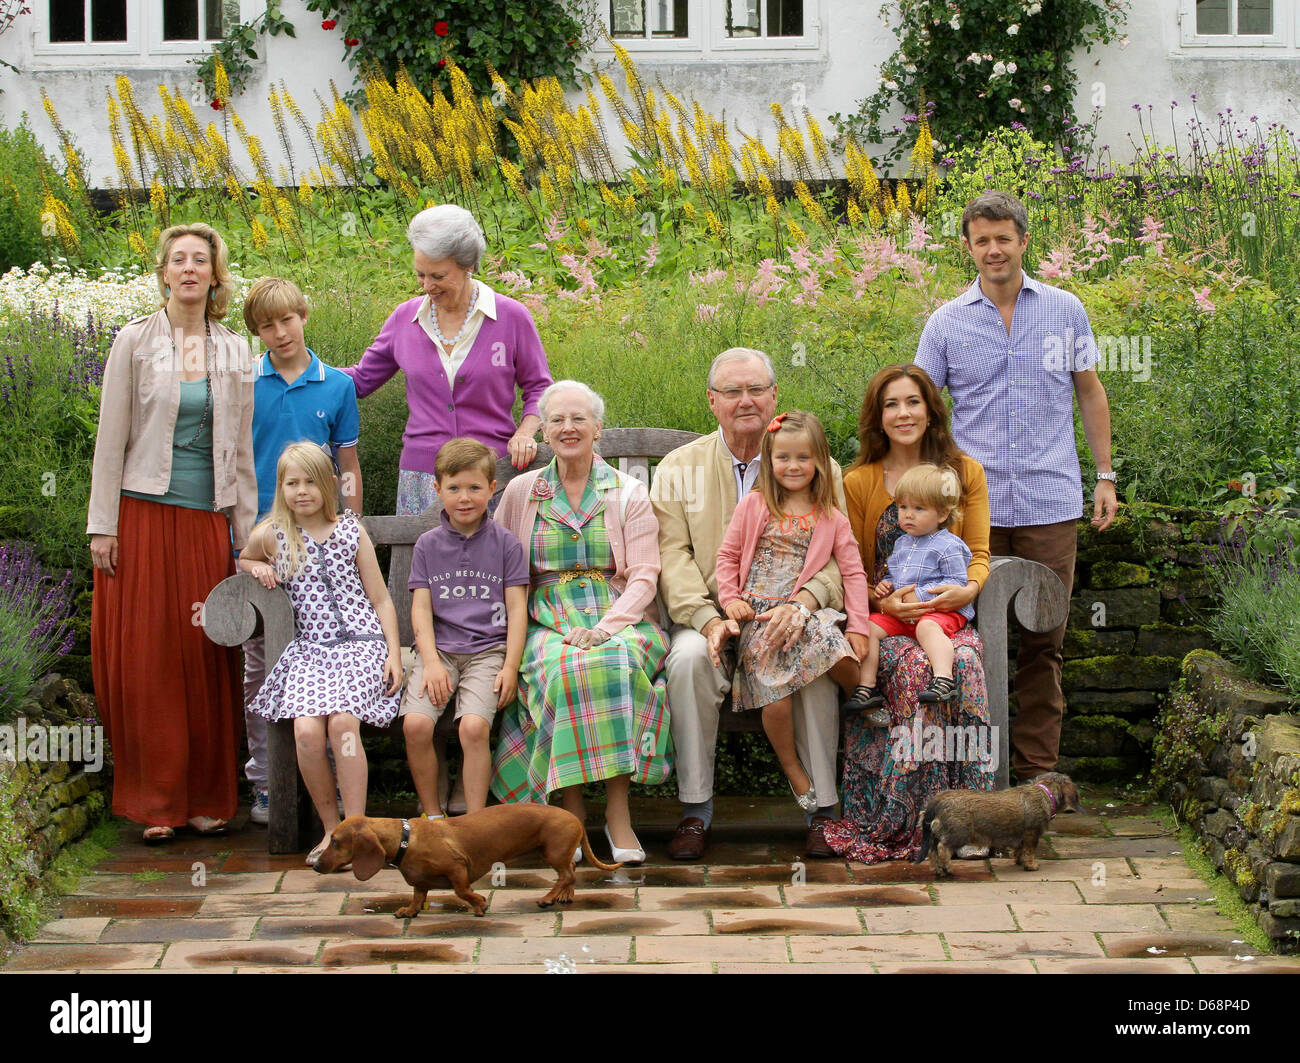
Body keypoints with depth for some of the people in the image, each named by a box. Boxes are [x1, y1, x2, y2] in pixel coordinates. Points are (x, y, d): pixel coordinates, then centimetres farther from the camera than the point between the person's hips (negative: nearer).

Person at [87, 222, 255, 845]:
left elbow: (241, 448, 12)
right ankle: (155, 804, 7)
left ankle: (207, 798, 12)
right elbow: (111, 439, 0)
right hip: (144, 514, -2)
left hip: (208, 520, 2)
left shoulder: (234, 353, 9)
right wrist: (102, 526, -5)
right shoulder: (134, 342, 1)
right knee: (145, 660, 0)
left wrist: (246, 534, 9)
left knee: (208, 659, 2)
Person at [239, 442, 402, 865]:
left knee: (342, 721, -29)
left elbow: (381, 600, 11)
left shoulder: (351, 532, 9)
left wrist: (394, 652, 0)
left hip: (361, 643, -1)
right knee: (306, 729, -26)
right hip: (308, 649, 2)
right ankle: (331, 828, -9)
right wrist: (257, 569, 10)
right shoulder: (269, 537, 11)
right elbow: (243, 561, 34)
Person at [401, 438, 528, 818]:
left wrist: (510, 667, -7)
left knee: (474, 726, -26)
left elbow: (516, 608, 4)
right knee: (415, 723, -22)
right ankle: (432, 818, -5)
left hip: (487, 649, -2)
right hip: (438, 648, 2)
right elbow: (421, 607, 6)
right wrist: (431, 662, -8)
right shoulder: (428, 544, 11)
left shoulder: (505, 543, 7)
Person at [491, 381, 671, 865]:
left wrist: (603, 629, -17)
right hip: (548, 625, 1)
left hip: (620, 621, -1)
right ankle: (570, 813, -28)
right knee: (563, 667, -36)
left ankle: (617, 812, -31)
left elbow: (643, 576, 1)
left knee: (614, 662, -37)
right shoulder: (521, 492, 14)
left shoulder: (629, 494, 9)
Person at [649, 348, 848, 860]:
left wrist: (801, 602, -23)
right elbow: (672, 554, 0)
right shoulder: (679, 468, 9)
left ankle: (823, 808, -19)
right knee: (688, 658, -32)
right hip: (708, 618, 1)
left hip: (786, 620, 0)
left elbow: (836, 554, -1)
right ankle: (695, 810, -20)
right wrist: (707, 619, -17)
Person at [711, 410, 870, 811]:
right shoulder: (753, 507, 9)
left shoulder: (831, 520, 10)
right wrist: (731, 599, -3)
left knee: (839, 654, -30)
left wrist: (858, 626, -3)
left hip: (800, 609, 1)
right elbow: (727, 556, 12)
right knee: (775, 699, -17)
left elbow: (853, 573, 7)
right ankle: (792, 768, 5)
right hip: (755, 614, 0)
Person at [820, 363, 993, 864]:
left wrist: (968, 588, -12)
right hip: (883, 617, -1)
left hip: (948, 613, 1)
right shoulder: (858, 483, 9)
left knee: (961, 661, -34)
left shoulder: (965, 472, 14)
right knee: (914, 665, -35)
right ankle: (905, 824, -31)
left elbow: (978, 551, 11)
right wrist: (884, 601, -13)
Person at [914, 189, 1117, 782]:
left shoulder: (1065, 311, 7)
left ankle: (1037, 768, 12)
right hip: (973, 504, 0)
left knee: (1043, 641, 4)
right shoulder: (947, 323, 5)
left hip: (1050, 502, 1)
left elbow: (1090, 394, 16)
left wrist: (1105, 476, 12)